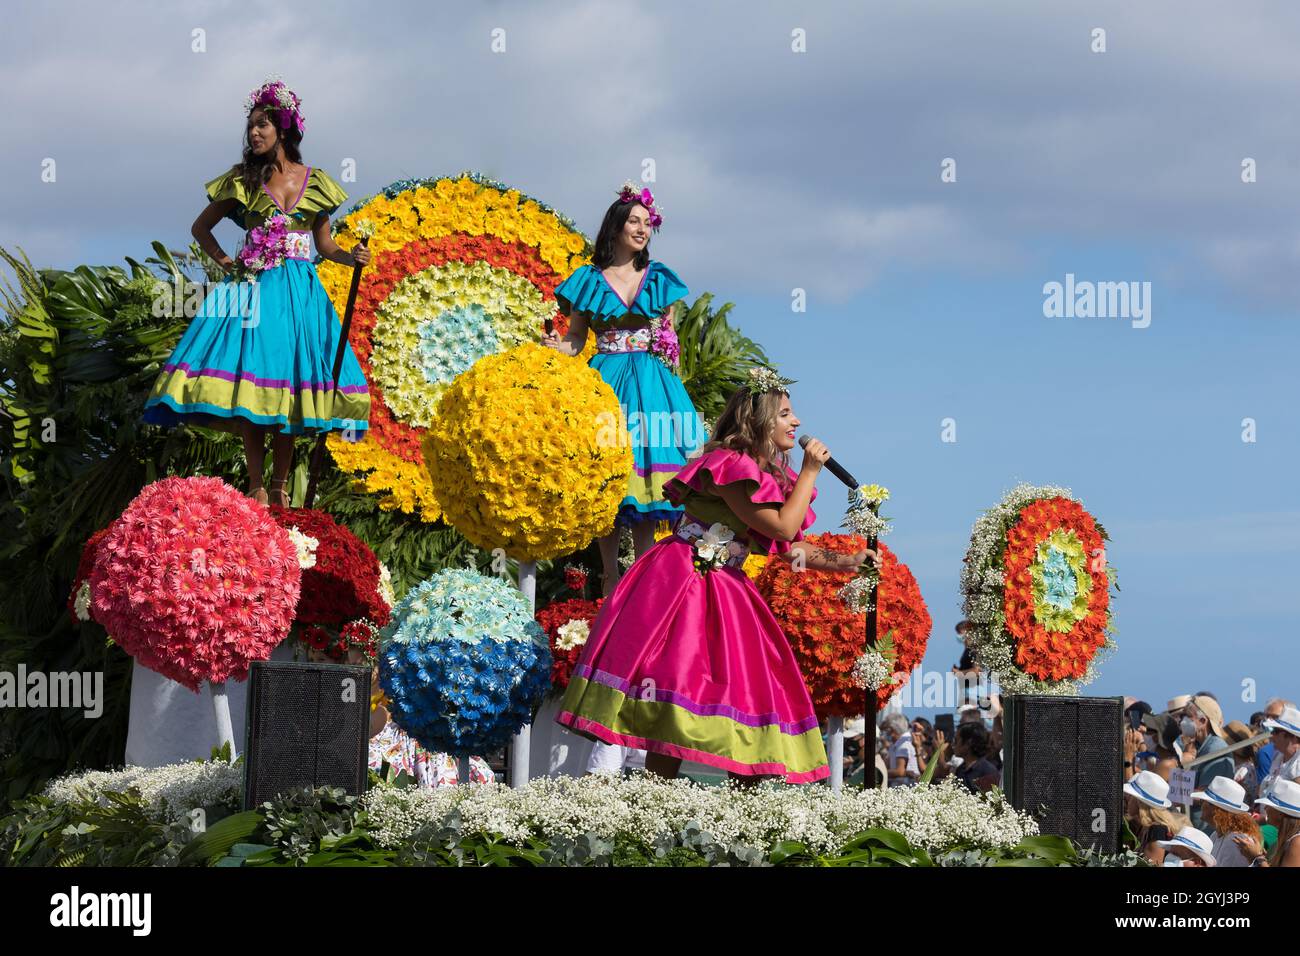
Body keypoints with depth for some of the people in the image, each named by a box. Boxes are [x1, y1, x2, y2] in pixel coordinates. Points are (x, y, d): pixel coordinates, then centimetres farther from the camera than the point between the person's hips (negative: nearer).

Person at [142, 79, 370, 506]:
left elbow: (325, 245, 12)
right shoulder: (243, 180, 6)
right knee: (251, 384, -10)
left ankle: (279, 487, 7)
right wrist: (222, 260, 3)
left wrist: (352, 257, -7)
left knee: (290, 384, 0)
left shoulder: (315, 182, 8)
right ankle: (256, 488, -8)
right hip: (255, 288, -1)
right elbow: (201, 227, 15)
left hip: (300, 291, 1)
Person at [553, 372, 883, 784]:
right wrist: (810, 471, -9)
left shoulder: (768, 475, 15)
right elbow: (782, 527, -18)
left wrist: (847, 561, 10)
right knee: (677, 687, -13)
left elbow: (790, 548, 18)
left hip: (725, 591, 9)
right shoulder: (729, 465, -14)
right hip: (680, 582, -9)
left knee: (745, 686, 3)